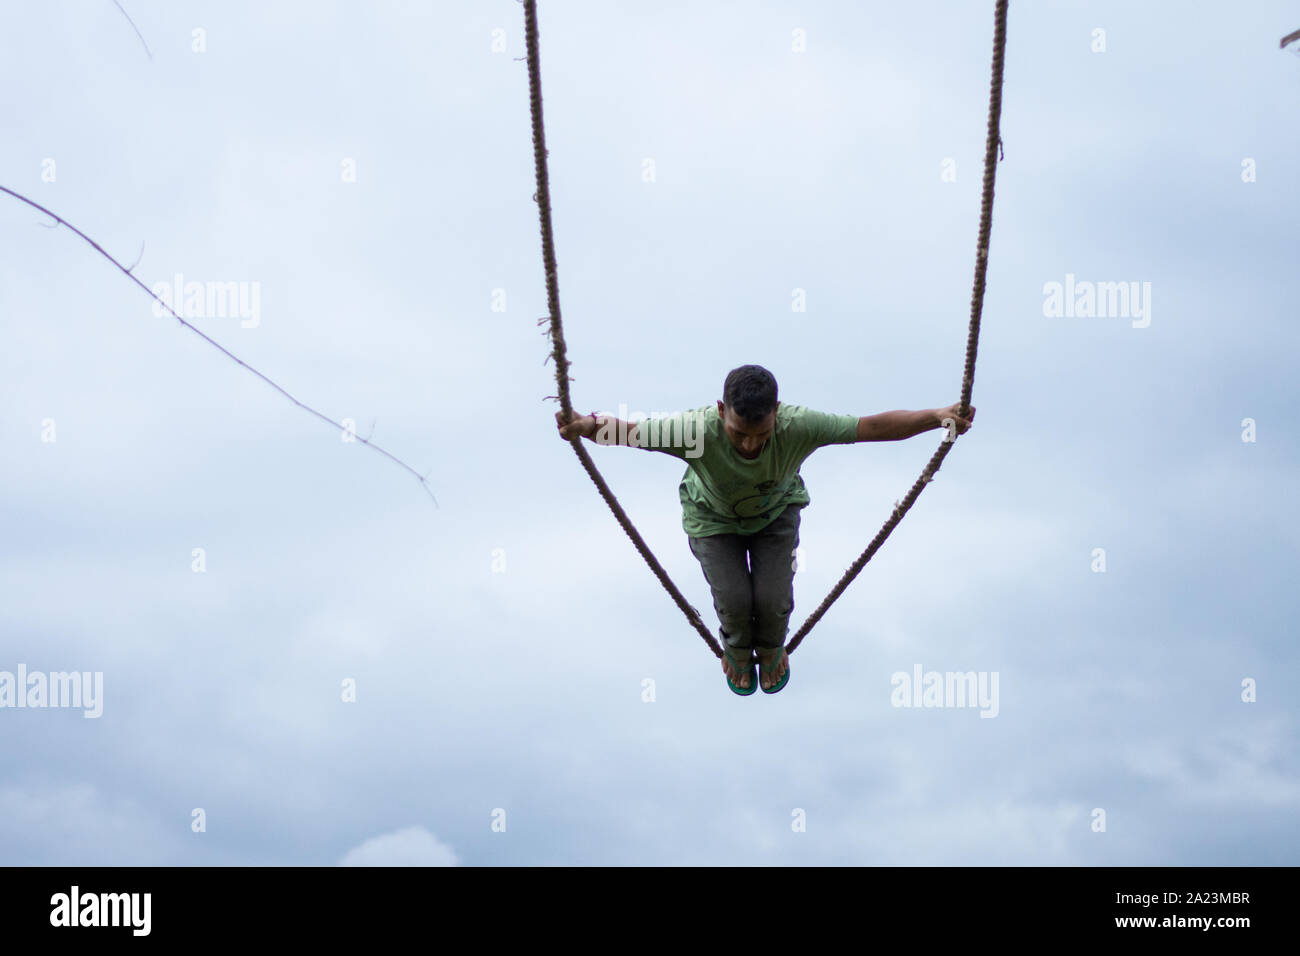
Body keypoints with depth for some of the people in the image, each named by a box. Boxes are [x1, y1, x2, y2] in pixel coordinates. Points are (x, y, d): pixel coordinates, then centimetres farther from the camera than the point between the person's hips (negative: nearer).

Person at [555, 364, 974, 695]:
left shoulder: (798, 426, -40)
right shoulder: (699, 429, -43)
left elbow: (873, 426, -37)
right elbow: (627, 431, -47)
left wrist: (937, 417, -47)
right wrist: (587, 426, -68)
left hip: (776, 511, 1)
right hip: (713, 517, -1)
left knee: (774, 599, -10)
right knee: (733, 599, -13)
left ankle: (771, 651, 29)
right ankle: (737, 654, 25)